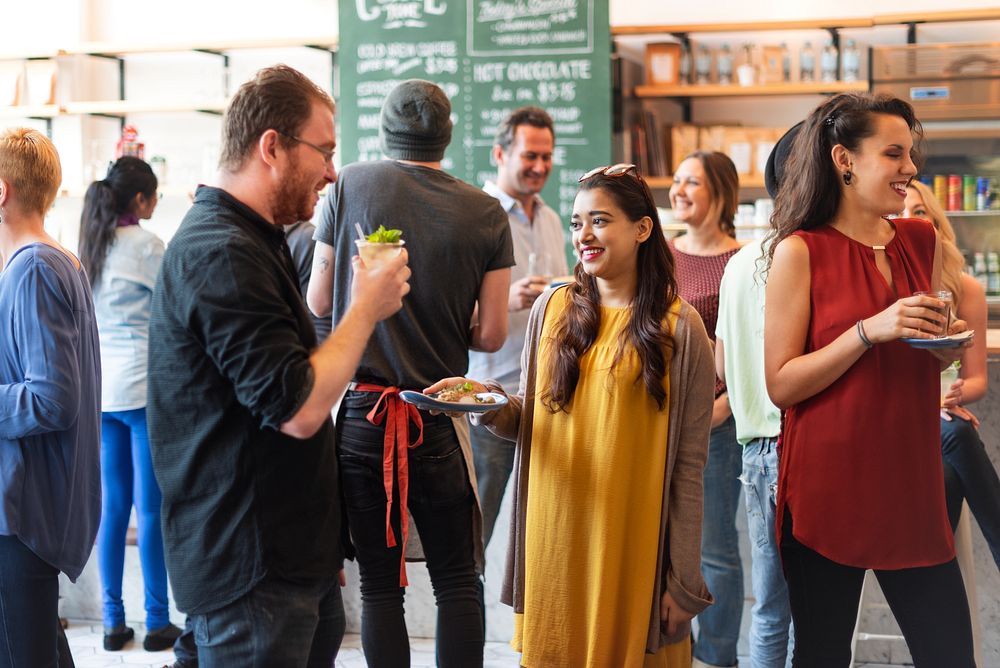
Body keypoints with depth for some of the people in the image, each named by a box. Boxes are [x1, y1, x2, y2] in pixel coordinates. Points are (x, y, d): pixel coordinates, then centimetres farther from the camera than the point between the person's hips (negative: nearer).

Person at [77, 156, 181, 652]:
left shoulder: (90, 246, 11)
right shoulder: (145, 245, -10)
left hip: (102, 390, 7)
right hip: (143, 387, -7)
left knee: (112, 506, 10)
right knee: (151, 507, -1)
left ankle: (113, 621, 14)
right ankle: (158, 622, 5)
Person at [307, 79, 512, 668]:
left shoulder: (350, 186, -2)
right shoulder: (486, 213, -2)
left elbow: (319, 302, 3)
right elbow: (491, 335, -1)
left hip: (362, 415, 0)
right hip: (439, 421, 0)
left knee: (380, 583, 8)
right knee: (457, 581, 11)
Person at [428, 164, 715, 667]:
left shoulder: (679, 328, -5)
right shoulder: (552, 308, 4)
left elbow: (688, 466, -5)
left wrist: (683, 579, -6)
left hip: (633, 545, -3)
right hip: (554, 536, 3)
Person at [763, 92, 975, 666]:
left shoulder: (923, 241, 9)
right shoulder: (801, 251, -7)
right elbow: (780, 384, -11)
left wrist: (947, 345, 1)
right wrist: (869, 331, -19)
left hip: (911, 484, 5)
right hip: (827, 492, -4)